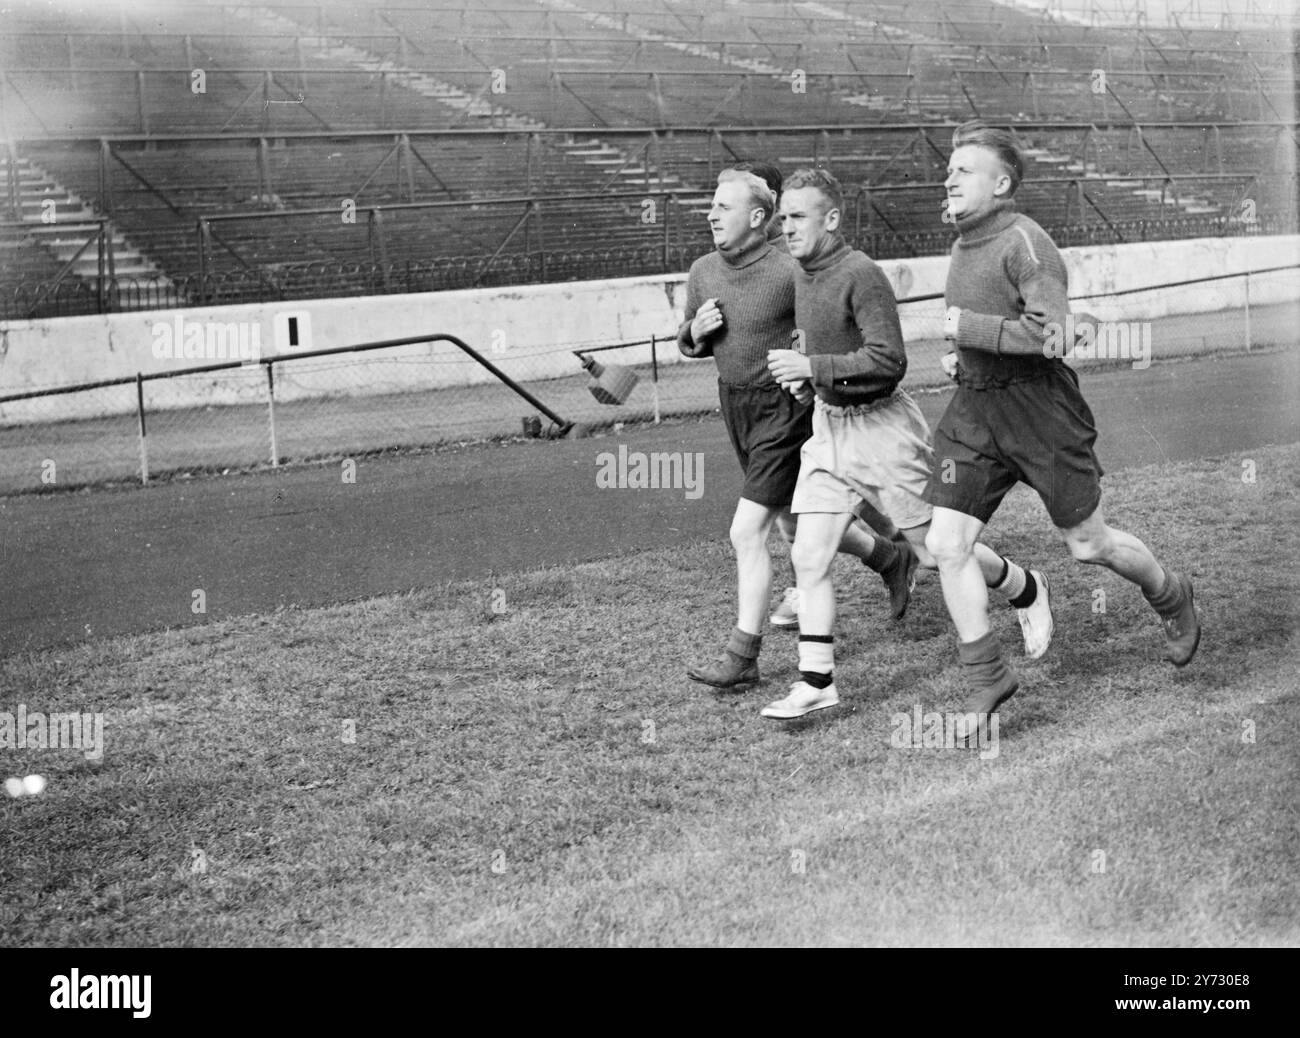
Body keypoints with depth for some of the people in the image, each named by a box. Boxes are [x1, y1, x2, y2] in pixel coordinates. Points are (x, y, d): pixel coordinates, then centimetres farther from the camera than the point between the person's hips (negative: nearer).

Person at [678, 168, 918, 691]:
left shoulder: (789, 275, -19)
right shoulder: (703, 271, 1)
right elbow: (688, 343, 14)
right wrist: (696, 332, -7)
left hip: (784, 407, -8)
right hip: (735, 406, 8)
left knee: (747, 531, -12)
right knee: (796, 524, 20)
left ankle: (743, 656, -2)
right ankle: (891, 559, 44)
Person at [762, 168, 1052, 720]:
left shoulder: (861, 275, -20)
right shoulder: (801, 275, 7)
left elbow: (889, 361, -24)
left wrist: (812, 367, -26)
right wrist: (804, 369, 9)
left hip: (882, 427, -7)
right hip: (828, 426, 7)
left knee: (937, 550, 7)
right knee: (808, 559, -2)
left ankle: (1027, 592, 33)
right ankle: (815, 681, 5)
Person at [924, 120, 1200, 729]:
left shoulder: (1024, 242, -15)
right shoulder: (962, 246, 12)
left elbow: (1051, 334, -25)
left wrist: (969, 329, -20)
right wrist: (959, 357, 11)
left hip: (1038, 410, -7)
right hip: (973, 411, 7)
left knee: (1088, 545, 6)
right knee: (946, 545, -4)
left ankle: (1171, 600, 36)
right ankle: (986, 677, 7)